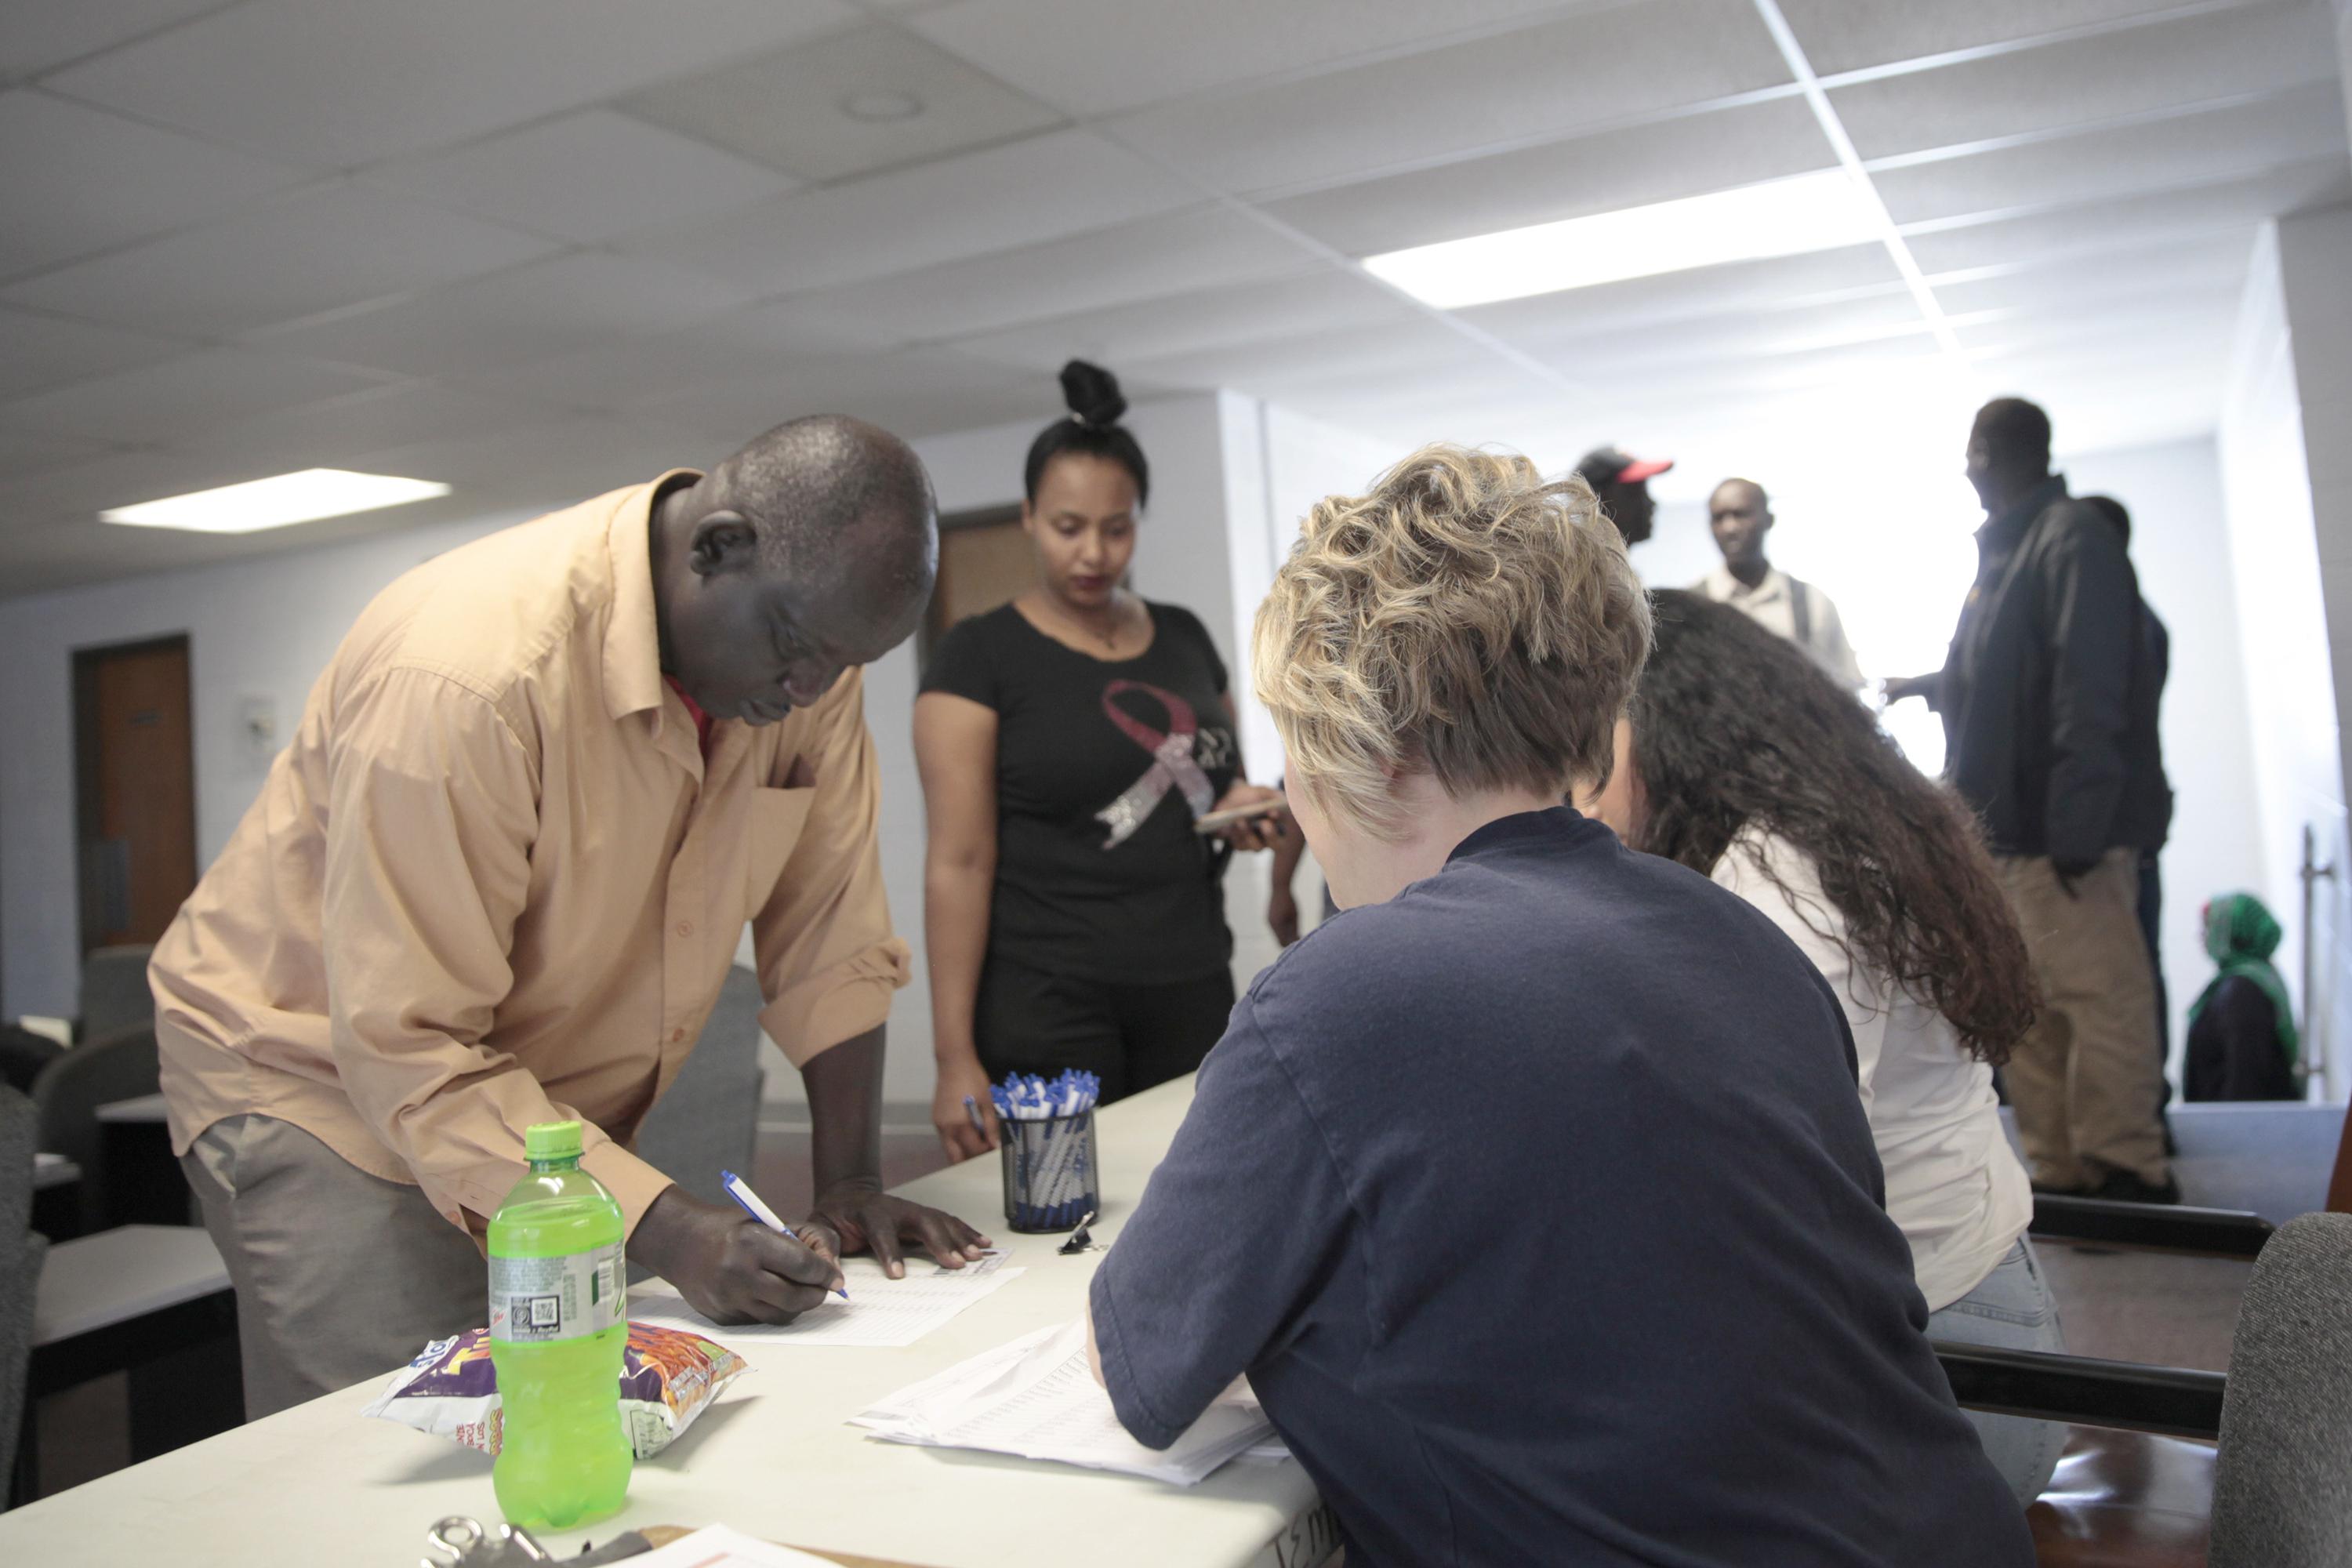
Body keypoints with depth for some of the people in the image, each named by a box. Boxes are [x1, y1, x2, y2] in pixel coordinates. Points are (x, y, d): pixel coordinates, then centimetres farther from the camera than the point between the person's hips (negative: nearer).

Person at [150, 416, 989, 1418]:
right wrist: (666, 1232, -35)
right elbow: (410, 1049, -29)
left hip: (553, 1105, 5)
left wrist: (850, 1183, -11)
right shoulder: (468, 672, -30)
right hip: (320, 1075, -5)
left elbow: (828, 930, -6)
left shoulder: (810, 636, -11)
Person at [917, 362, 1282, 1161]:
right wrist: (954, 1056, -15)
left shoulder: (1184, 638, 10)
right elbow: (959, 862, -9)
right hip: (1048, 1009, -4)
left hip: (1193, 997, 4)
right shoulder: (980, 657, -4)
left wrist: (1245, 807, 0)